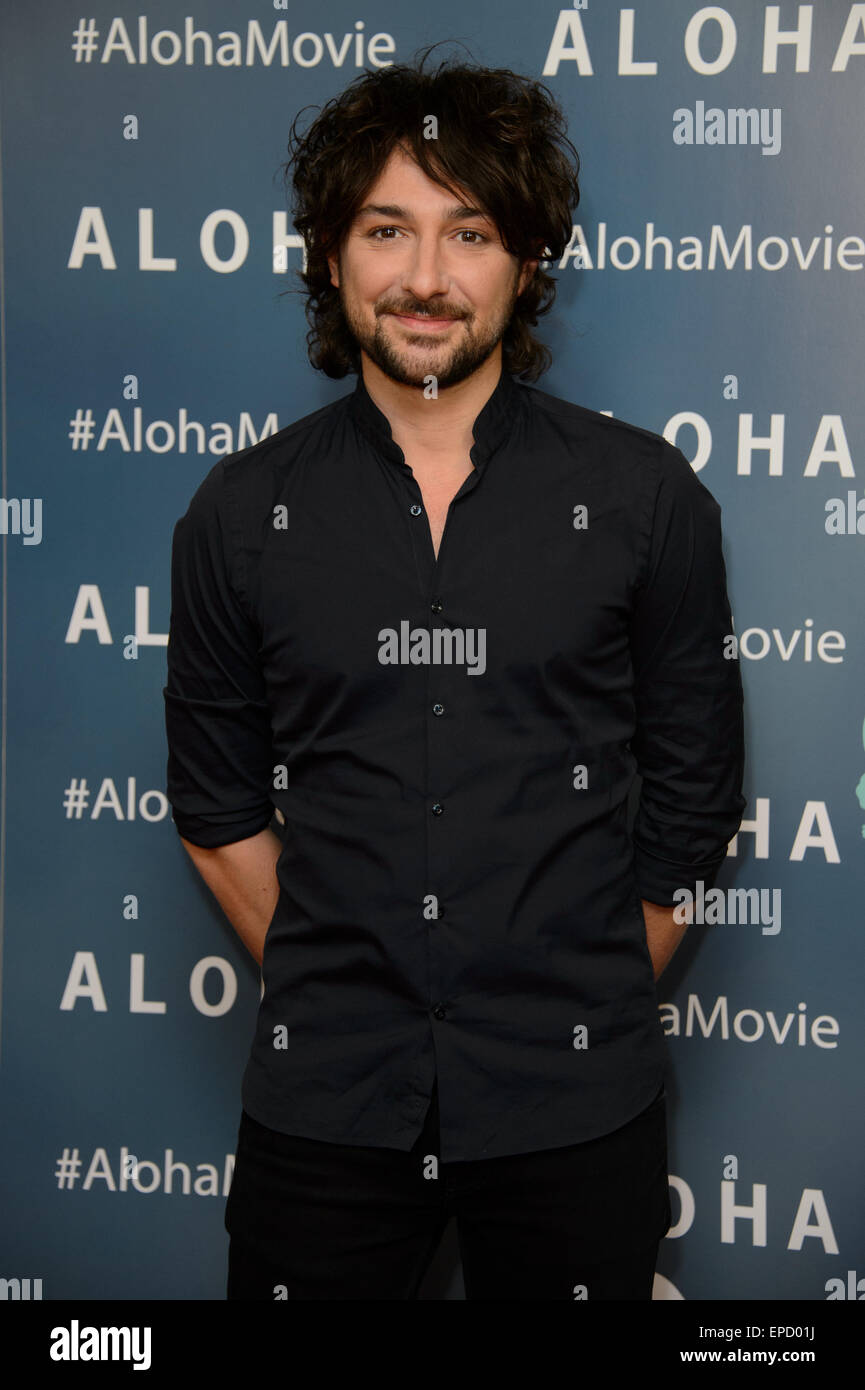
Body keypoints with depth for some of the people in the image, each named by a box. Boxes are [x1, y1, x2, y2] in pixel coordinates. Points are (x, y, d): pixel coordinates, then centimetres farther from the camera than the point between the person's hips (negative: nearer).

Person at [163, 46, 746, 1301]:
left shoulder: (646, 498, -2)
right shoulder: (242, 513, 1)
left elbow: (693, 801, 3)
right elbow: (218, 808, 7)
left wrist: (588, 1007, 3)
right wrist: (329, 1000, 4)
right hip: (320, 1103, 1)